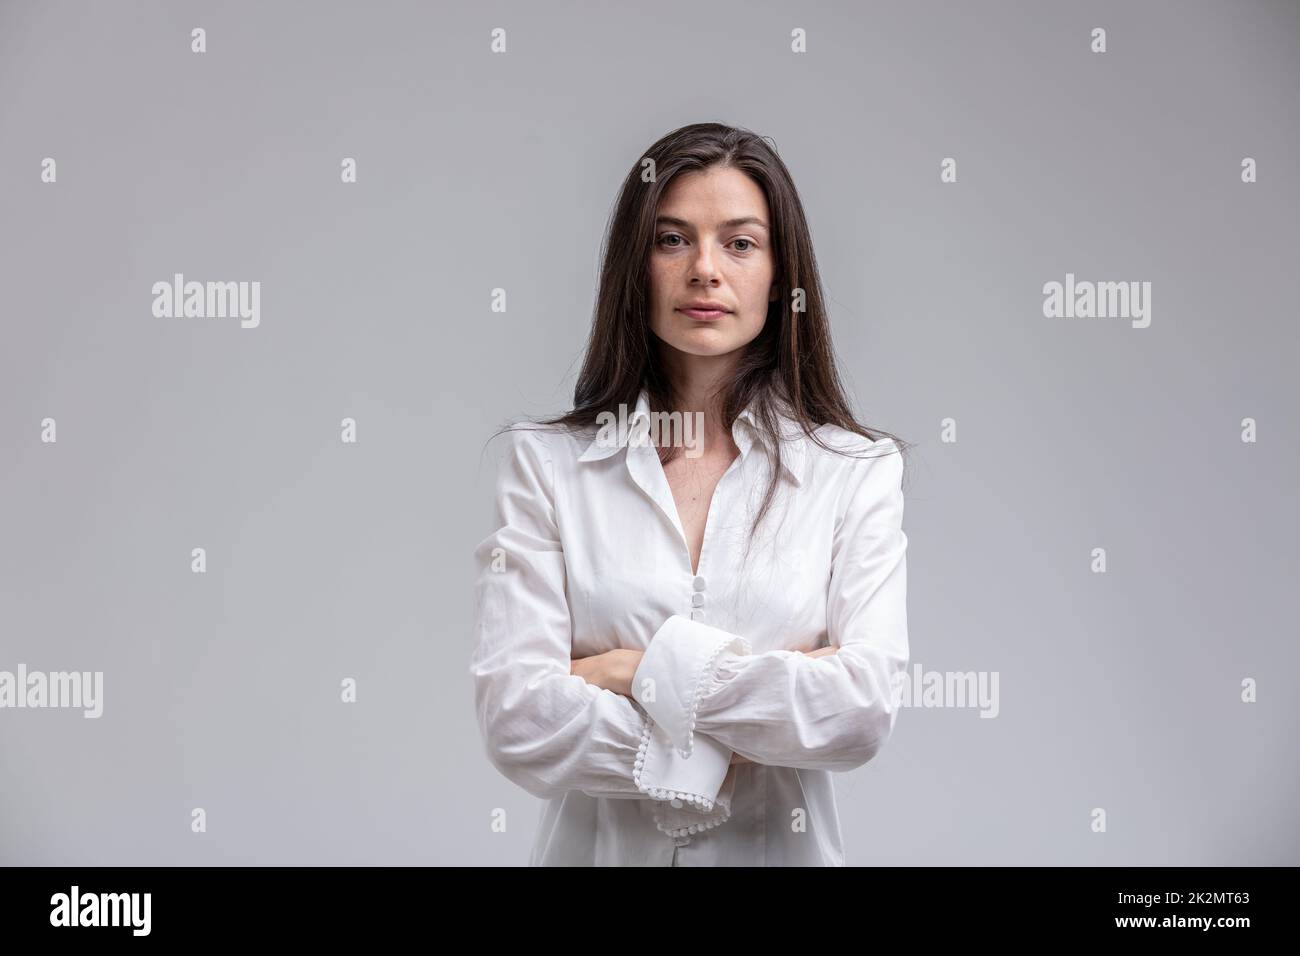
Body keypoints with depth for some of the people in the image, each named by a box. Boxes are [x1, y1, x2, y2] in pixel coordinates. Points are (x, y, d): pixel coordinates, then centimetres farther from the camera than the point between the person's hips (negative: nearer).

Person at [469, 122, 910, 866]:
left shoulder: (856, 471, -5)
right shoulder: (547, 462, -6)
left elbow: (865, 711, -16)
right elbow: (517, 719, -15)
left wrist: (647, 669, -17)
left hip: (779, 845, 0)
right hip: (596, 842, 0)